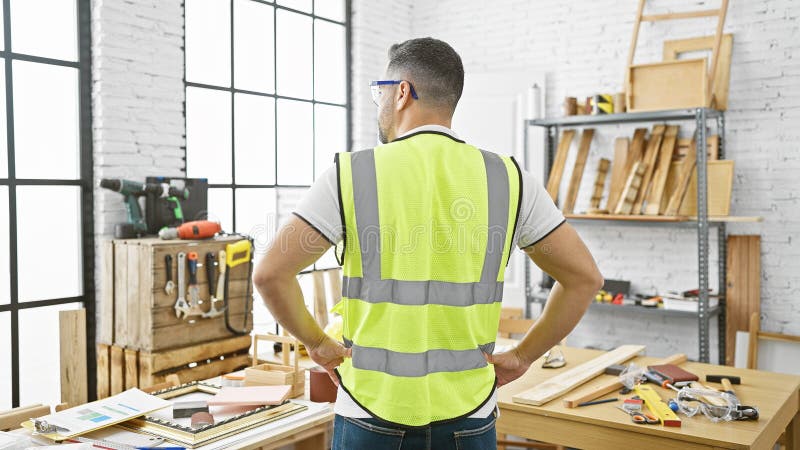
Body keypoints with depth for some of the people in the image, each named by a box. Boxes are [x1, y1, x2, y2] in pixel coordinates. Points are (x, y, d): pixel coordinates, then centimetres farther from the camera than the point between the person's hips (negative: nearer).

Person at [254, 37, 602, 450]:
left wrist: (317, 343, 4)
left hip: (372, 415, -1)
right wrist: (522, 356, 6)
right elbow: (584, 277, 0)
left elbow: (270, 274, -11)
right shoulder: (507, 179, -3)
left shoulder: (352, 175, -9)